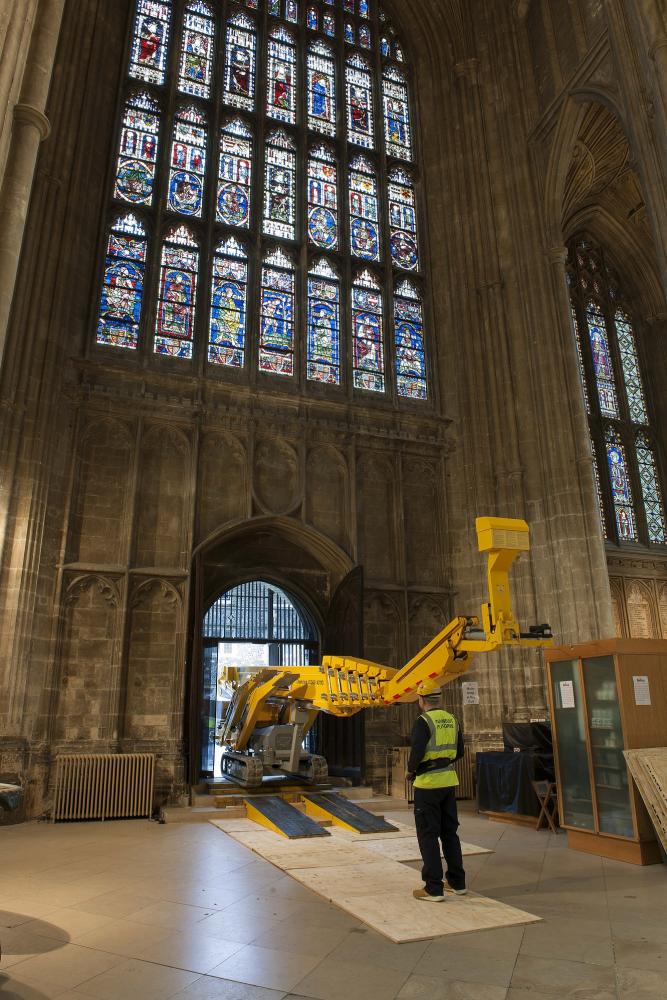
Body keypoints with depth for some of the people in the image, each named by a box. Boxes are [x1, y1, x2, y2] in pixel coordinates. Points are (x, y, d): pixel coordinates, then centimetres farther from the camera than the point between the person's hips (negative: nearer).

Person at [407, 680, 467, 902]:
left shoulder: (423, 722, -15)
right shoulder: (452, 720, 6)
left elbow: (417, 752, -23)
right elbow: (459, 752, 13)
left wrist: (410, 770, -5)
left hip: (428, 783, -7)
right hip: (449, 781, 7)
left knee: (428, 835, 2)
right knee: (450, 832, 18)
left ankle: (434, 889, 6)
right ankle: (458, 882, 26)